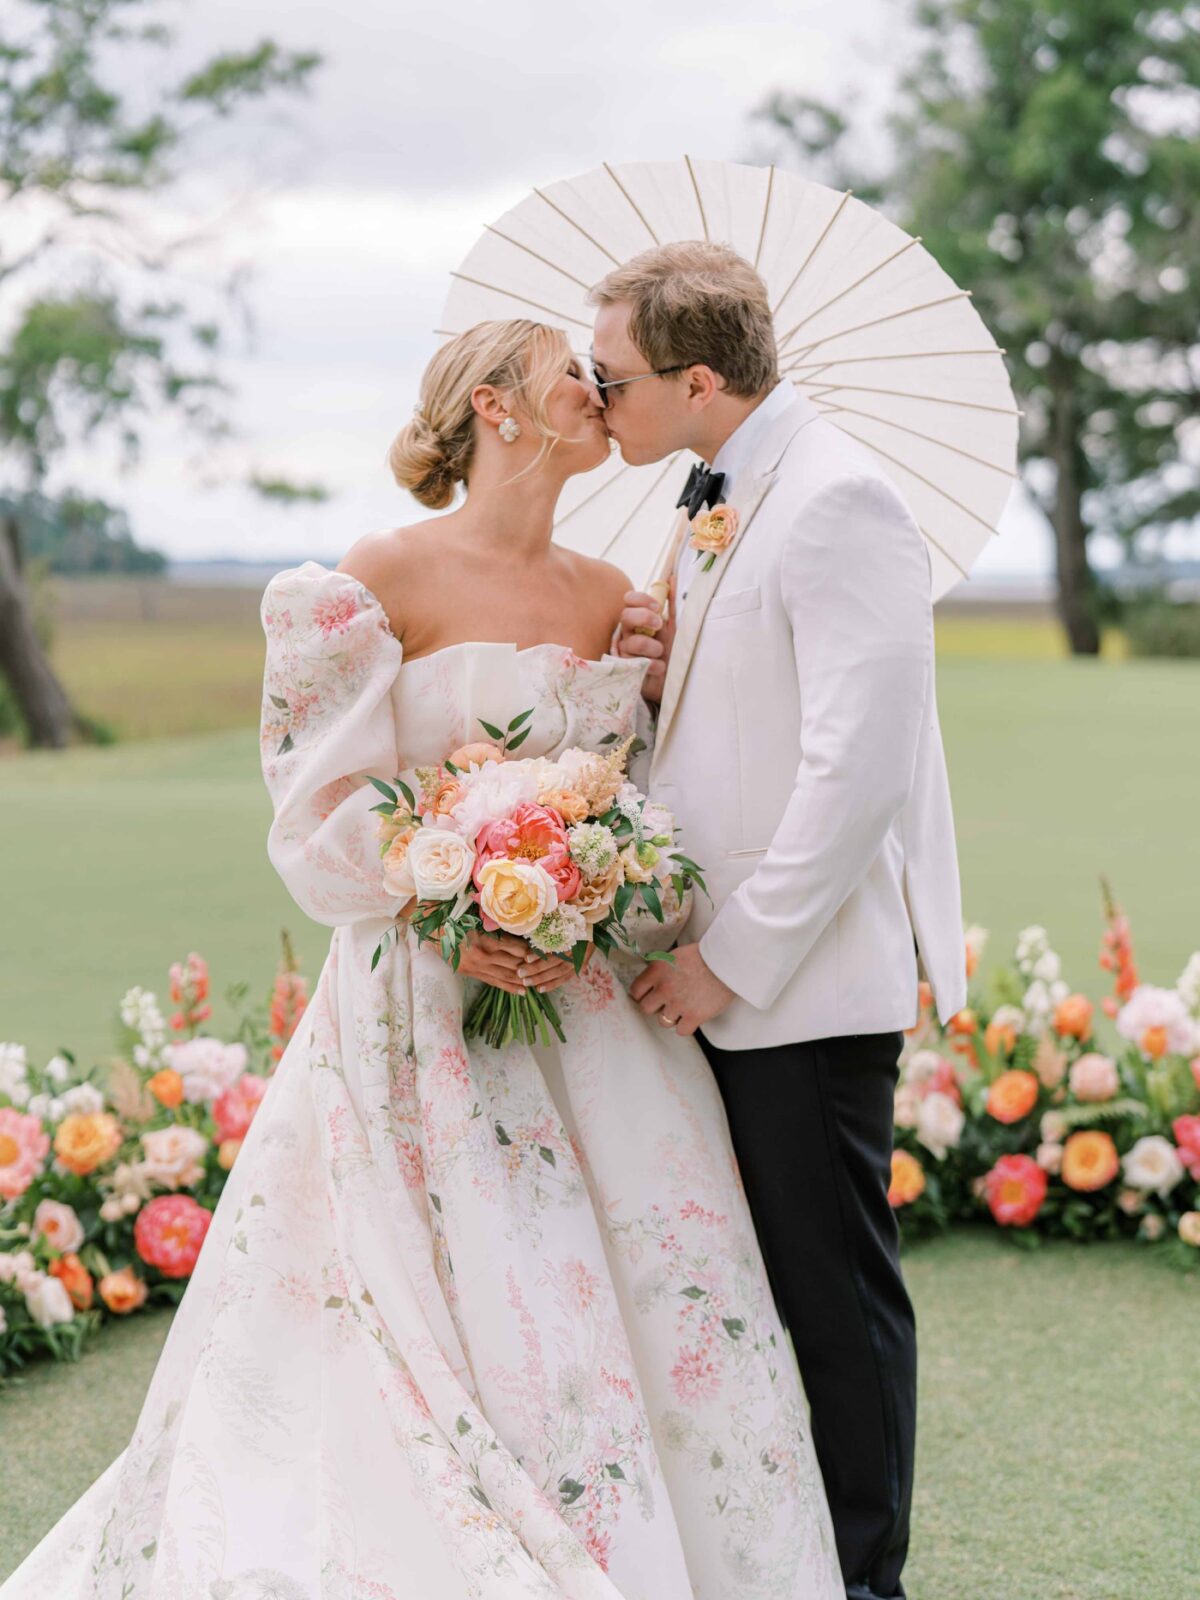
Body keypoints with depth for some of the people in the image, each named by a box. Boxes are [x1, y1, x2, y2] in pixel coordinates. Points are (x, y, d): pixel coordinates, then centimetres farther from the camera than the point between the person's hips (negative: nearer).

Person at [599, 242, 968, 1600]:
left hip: (804, 978, -9)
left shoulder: (837, 501, -17)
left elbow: (855, 771, -23)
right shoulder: (719, 497, 13)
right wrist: (666, 668, 1)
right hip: (721, 970, 9)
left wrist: (734, 960, -18)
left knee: (835, 1288, 3)